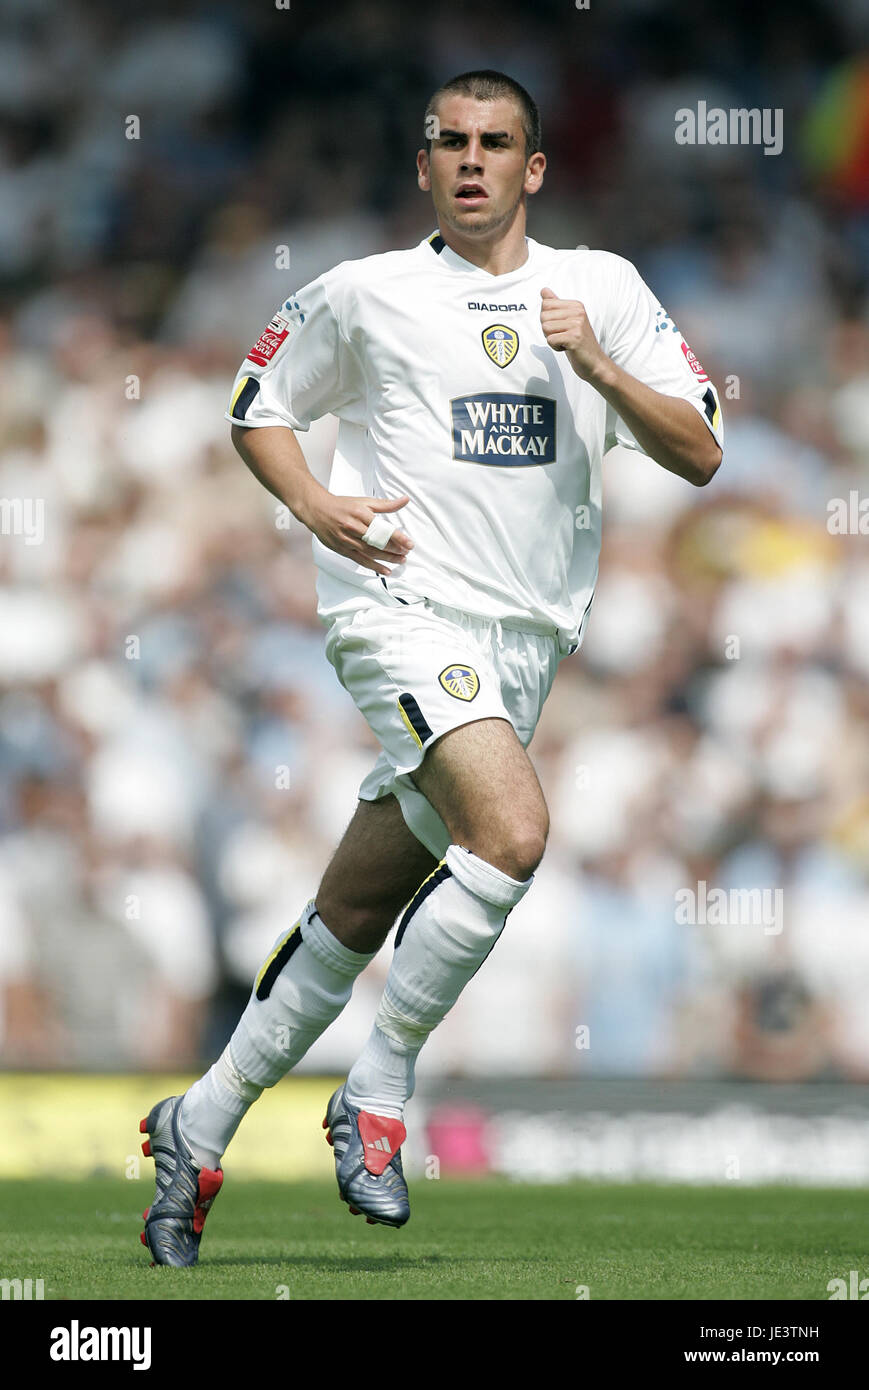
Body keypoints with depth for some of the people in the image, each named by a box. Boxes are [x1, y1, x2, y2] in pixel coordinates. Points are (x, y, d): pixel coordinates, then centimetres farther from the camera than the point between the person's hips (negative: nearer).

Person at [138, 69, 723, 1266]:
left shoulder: (603, 289, 9)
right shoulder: (366, 295, 4)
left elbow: (700, 454, 4)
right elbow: (256, 406, 16)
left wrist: (598, 366, -12)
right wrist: (312, 503, -4)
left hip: (527, 632, 4)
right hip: (405, 610, -4)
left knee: (357, 914, 8)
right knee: (514, 827, -28)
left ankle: (203, 1124, 22)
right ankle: (378, 1092, -13)